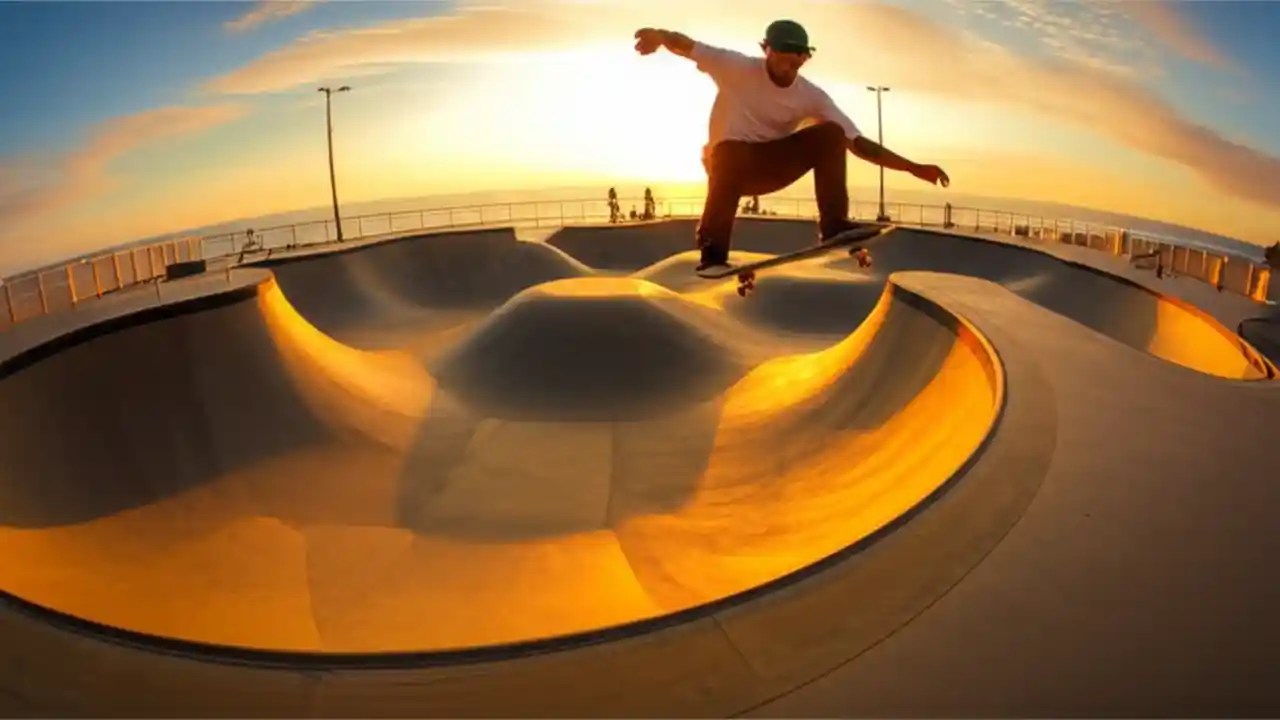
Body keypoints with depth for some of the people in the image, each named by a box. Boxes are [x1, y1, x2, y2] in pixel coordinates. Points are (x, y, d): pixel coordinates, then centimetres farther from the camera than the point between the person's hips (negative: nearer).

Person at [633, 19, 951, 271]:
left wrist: (914, 168, -16)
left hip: (771, 165, 4)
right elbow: (685, 46, -24)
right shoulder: (737, 67, -15)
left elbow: (858, 143, -9)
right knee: (729, 156, -41)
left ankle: (833, 225, -19)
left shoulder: (812, 97, -8)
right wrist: (660, 35, -49)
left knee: (831, 134, -17)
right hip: (729, 159, -3)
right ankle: (712, 251, -34)